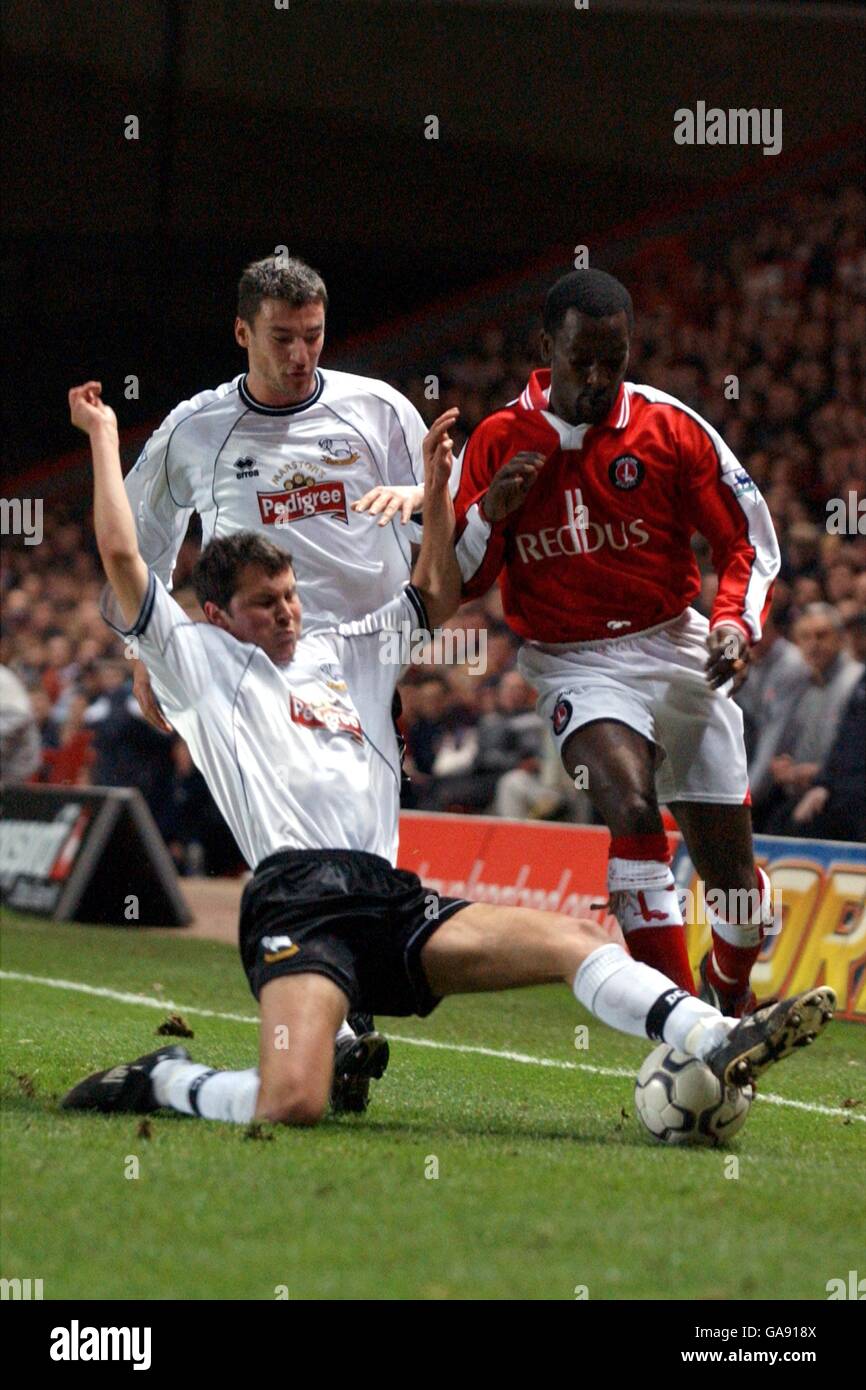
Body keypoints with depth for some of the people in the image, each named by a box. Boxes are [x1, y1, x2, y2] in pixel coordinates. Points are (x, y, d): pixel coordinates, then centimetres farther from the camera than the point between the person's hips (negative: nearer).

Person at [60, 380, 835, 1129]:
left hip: (392, 903, 7)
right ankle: (164, 1081, -1)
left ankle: (720, 1046, -23)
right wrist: (104, 437, 9)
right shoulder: (202, 662, 13)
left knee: (572, 939, -12)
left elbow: (436, 596, 38)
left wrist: (436, 487, 26)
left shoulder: (342, 655, 30)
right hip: (294, 898, -7)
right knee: (291, 1106, -29)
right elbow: (122, 556, 3)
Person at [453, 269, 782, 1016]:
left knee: (730, 866, 4)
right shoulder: (499, 443, -1)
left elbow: (749, 536, 3)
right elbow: (455, 582, 4)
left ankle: (733, 994, 37)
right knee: (631, 807, -31)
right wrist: (491, 513, -15)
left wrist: (738, 620, -14)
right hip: (576, 666, -1)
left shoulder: (671, 428, -3)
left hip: (677, 648, 2)